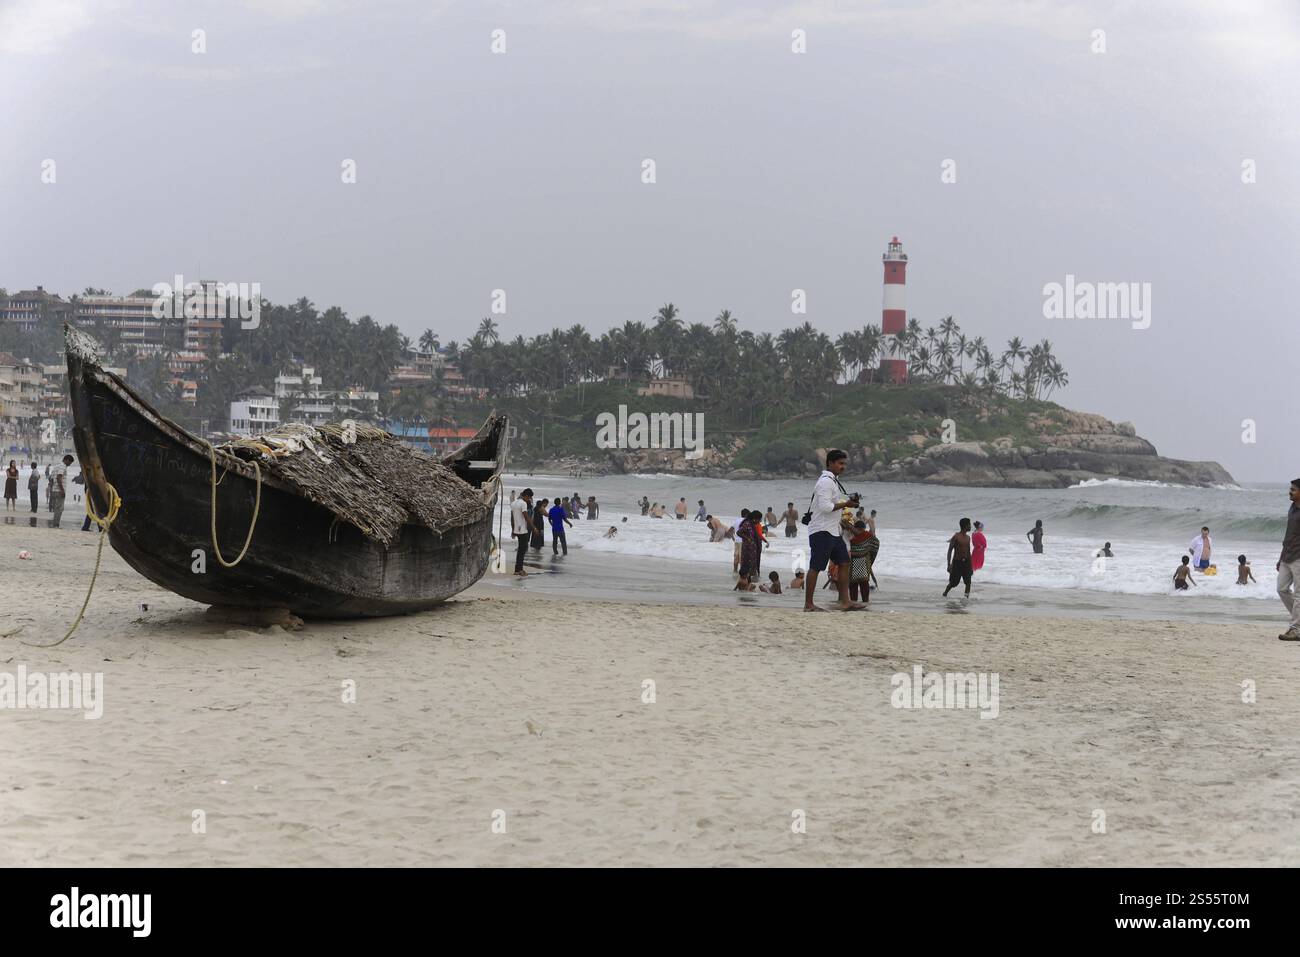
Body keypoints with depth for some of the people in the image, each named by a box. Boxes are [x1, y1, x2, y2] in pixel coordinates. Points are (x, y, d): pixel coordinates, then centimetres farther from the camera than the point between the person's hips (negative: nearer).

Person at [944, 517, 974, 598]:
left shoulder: (968, 537, 9)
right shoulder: (956, 537, -11)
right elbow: (950, 550, -10)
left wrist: (970, 564, 17)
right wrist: (949, 564, -15)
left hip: (966, 562, 5)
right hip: (957, 562, -5)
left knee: (968, 582, -7)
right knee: (953, 582, 4)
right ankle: (944, 594, 28)